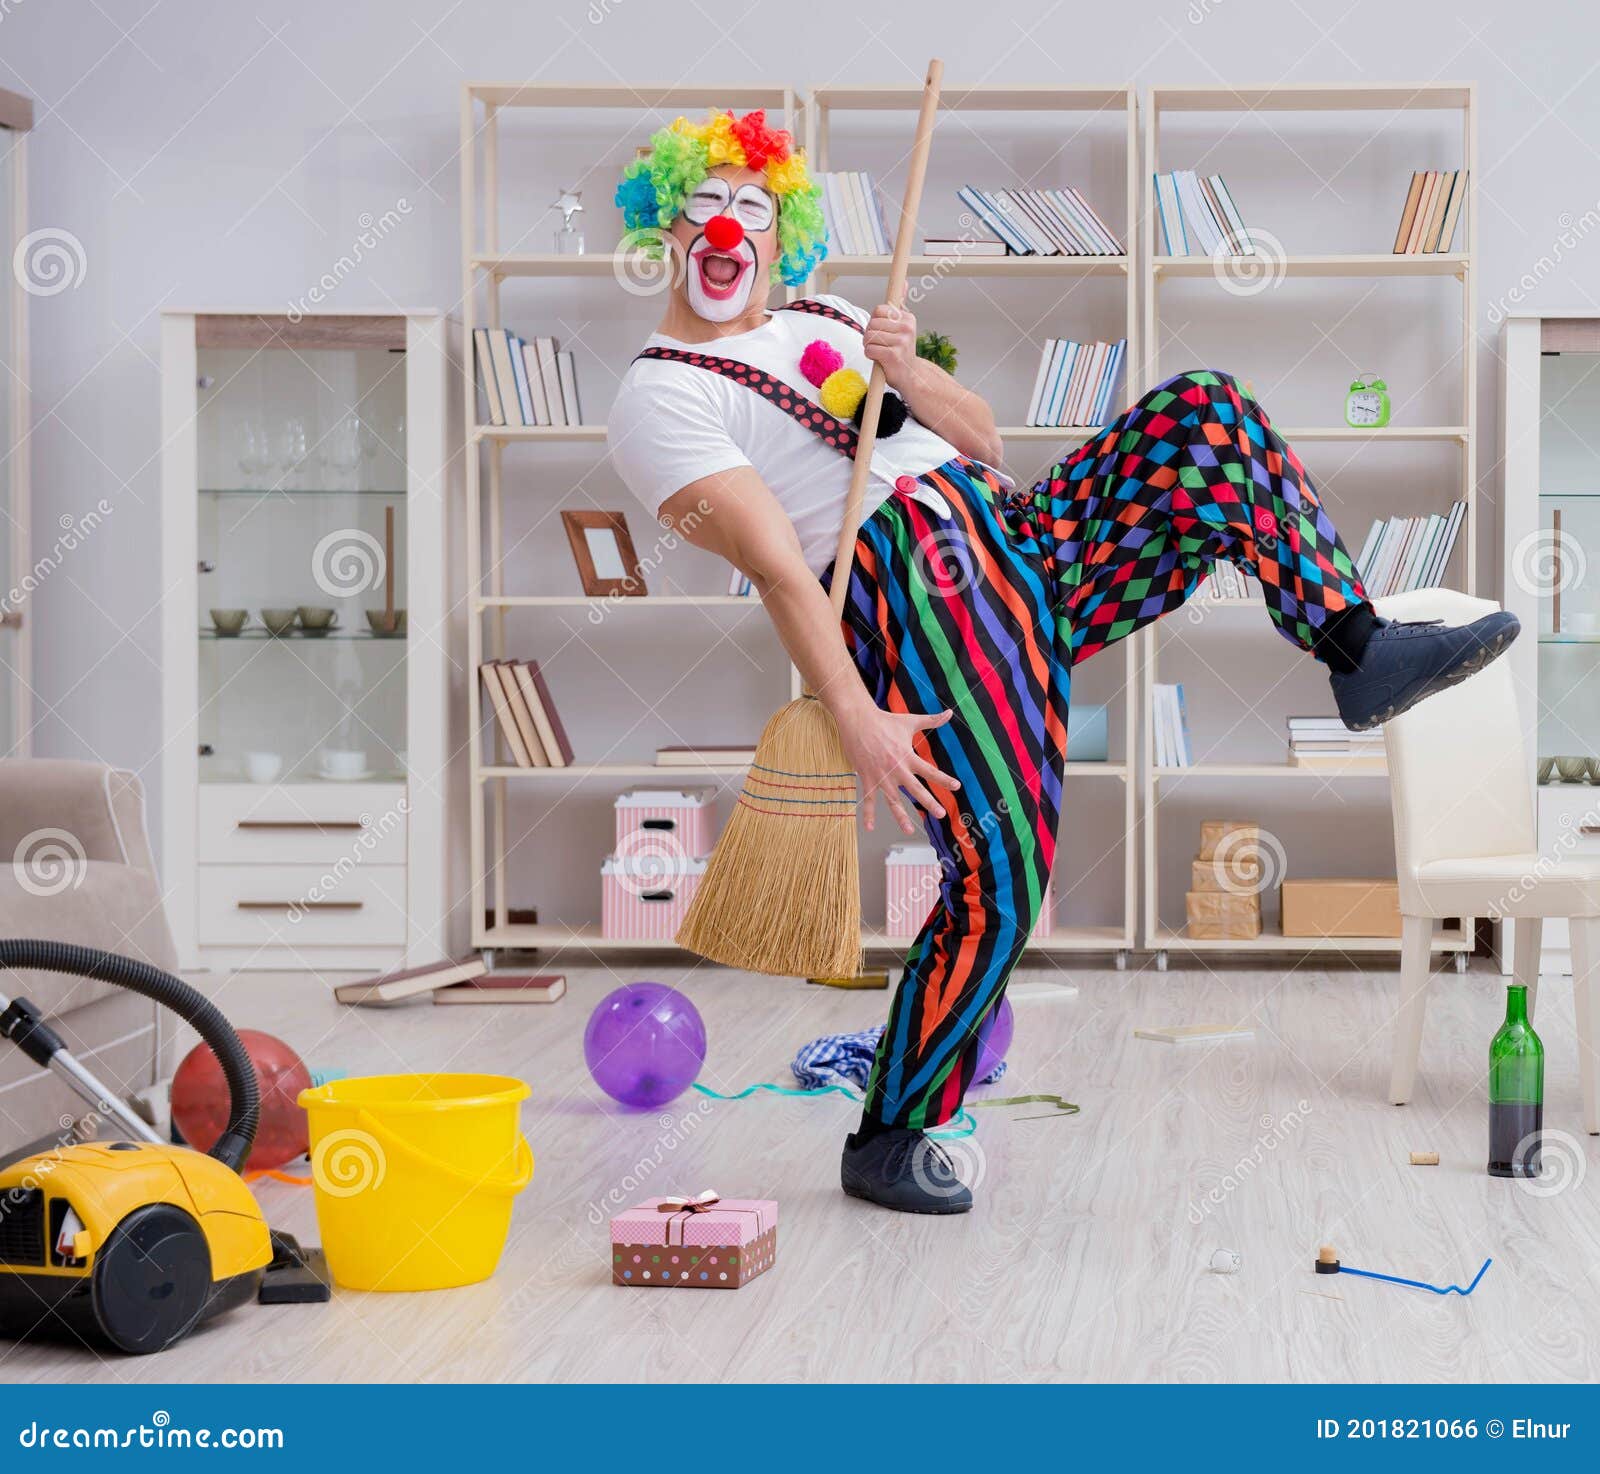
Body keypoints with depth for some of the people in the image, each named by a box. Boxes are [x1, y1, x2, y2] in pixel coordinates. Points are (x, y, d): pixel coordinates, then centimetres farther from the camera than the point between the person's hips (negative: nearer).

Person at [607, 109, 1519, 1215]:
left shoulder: (825, 323, 26)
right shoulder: (662, 398, 2)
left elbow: (984, 443, 18)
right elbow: (776, 564, -12)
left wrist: (908, 374, -3)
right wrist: (855, 716, -21)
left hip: (1028, 541, 7)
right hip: (914, 593, -7)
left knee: (1205, 413, -9)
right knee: (999, 880, -19)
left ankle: (1356, 647, -13)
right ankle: (887, 1140, -1)